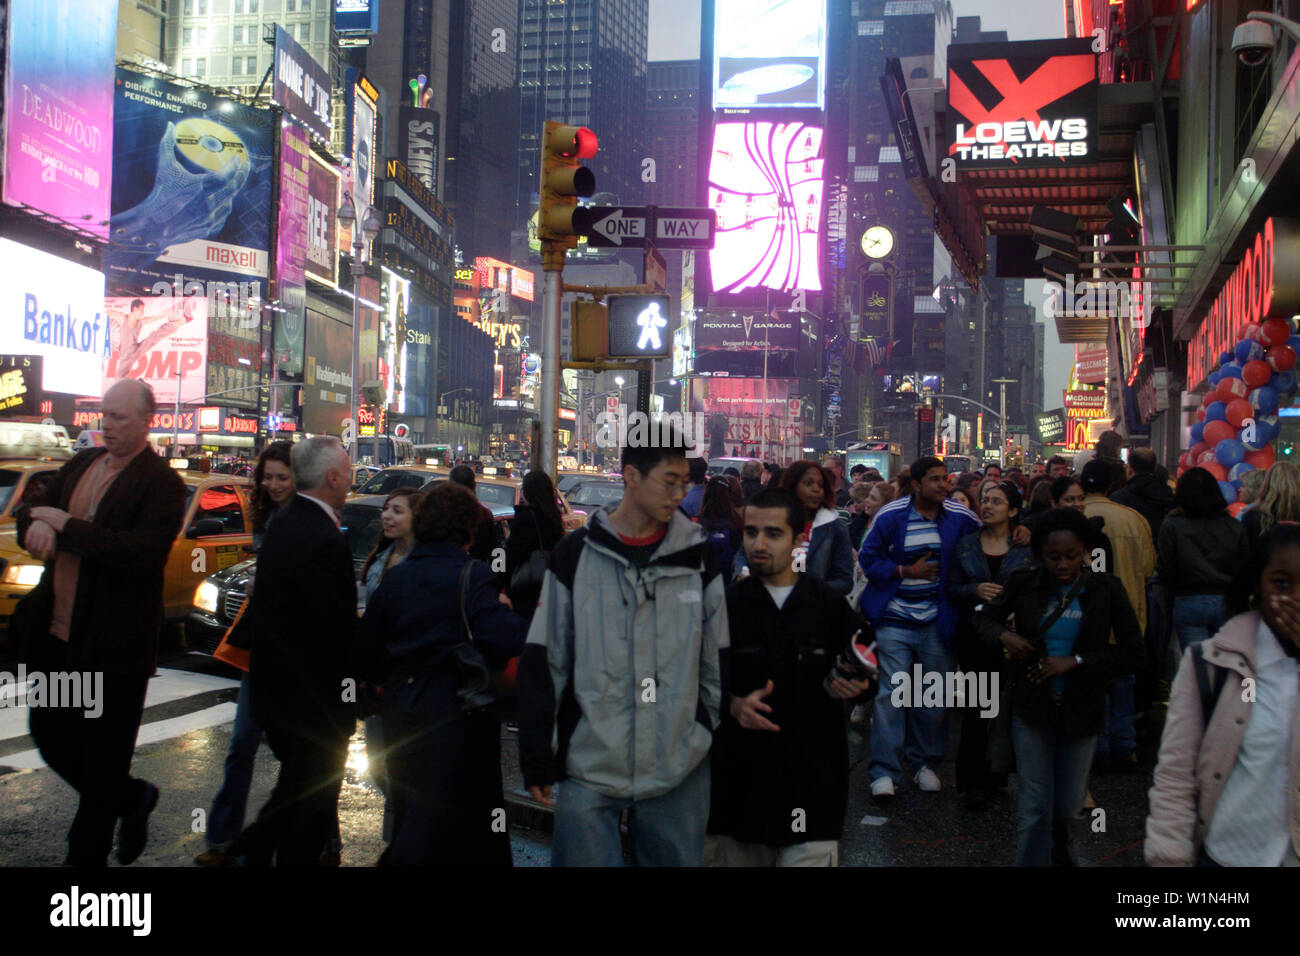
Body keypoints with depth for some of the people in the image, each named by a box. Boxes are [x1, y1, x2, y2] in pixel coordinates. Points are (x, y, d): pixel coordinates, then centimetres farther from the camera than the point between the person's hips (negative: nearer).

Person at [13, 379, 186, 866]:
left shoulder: (162, 483, -14)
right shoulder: (81, 464, 10)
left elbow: (142, 553, -26)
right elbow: (29, 511, 11)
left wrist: (66, 526, -21)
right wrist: (37, 526, -14)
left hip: (114, 642, -7)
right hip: (57, 634, 8)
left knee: (102, 755, 6)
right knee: (49, 733, 17)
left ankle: (86, 854, 24)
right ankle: (133, 798, 38)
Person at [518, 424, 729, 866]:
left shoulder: (698, 556, 4)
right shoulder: (576, 555, -1)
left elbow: (718, 662, 9)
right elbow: (543, 664, 1)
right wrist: (537, 759, 0)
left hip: (681, 768, 2)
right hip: (591, 766, -1)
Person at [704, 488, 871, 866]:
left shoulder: (830, 605, 4)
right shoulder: (725, 604, 1)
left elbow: (865, 677, 13)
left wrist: (853, 686, -8)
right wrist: (733, 705, -17)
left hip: (813, 777, 0)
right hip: (740, 777, 0)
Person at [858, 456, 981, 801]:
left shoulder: (959, 517, 0)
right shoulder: (891, 516, -6)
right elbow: (869, 558, -3)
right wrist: (908, 571, -13)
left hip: (936, 621, 3)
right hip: (895, 620, -3)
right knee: (892, 692, -7)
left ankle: (925, 763, 25)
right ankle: (883, 770, -1)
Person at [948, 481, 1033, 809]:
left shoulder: (1026, 548, 3)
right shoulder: (967, 545, 7)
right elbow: (953, 588, 6)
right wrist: (977, 590, -12)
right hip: (974, 634, 0)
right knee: (975, 707, -1)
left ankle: (996, 774, 21)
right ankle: (973, 781, 6)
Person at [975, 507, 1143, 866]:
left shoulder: (1106, 589, -8)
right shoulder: (1024, 583, -6)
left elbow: (1132, 653, -8)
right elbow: (984, 617, 8)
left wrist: (1076, 661, -19)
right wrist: (1003, 636, -14)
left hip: (1081, 711, 1)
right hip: (1031, 706, -1)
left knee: (1069, 804, 14)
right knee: (1034, 806, -3)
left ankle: (1058, 843, 48)